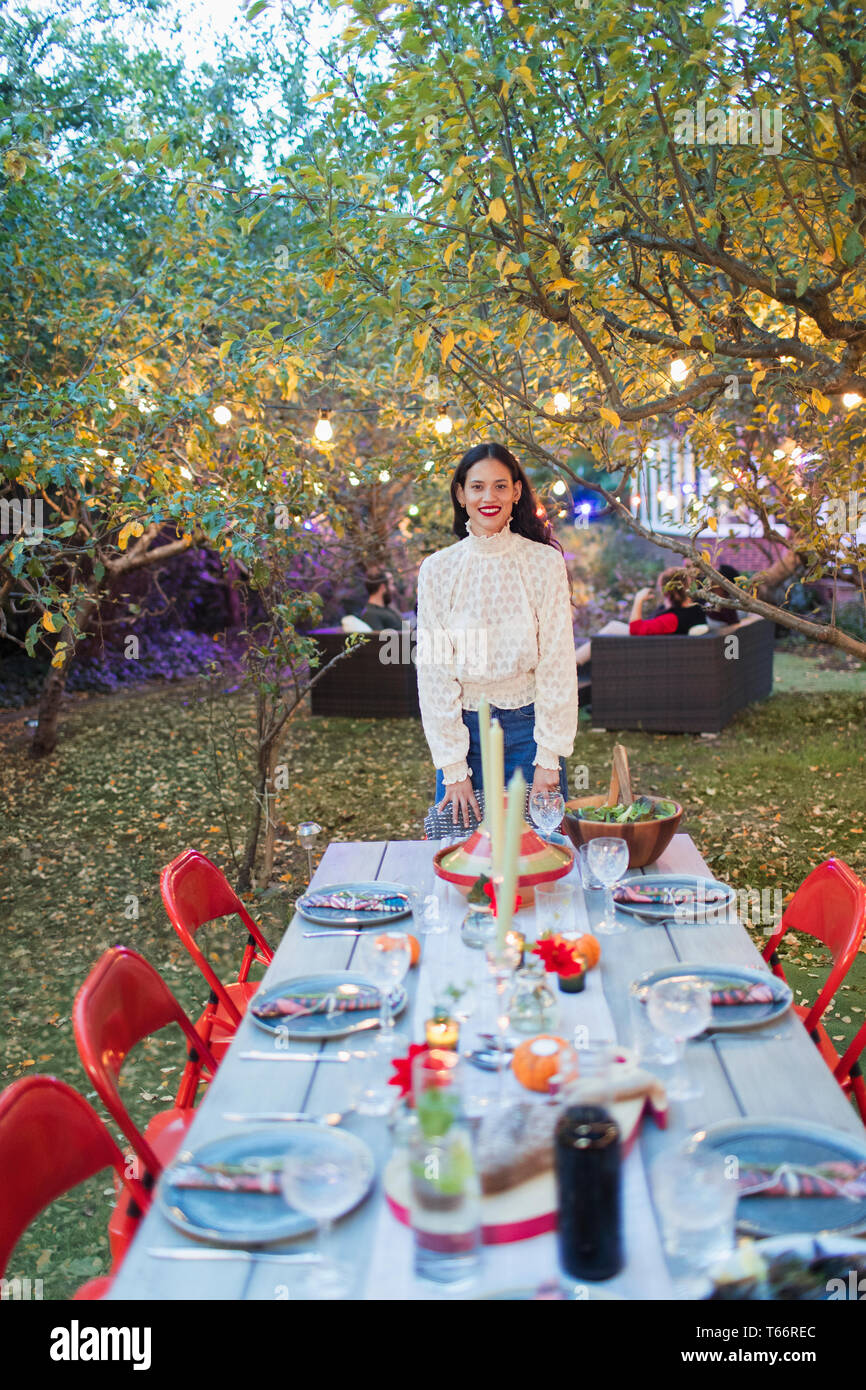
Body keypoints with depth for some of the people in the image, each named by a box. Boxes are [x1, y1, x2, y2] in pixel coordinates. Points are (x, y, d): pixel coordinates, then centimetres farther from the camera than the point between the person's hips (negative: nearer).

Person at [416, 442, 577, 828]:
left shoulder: (545, 562, -4)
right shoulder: (437, 569, -2)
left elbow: (557, 663, -5)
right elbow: (434, 670, -3)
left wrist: (549, 757, -9)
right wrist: (453, 768, -7)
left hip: (528, 725, 0)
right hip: (464, 728, 1)